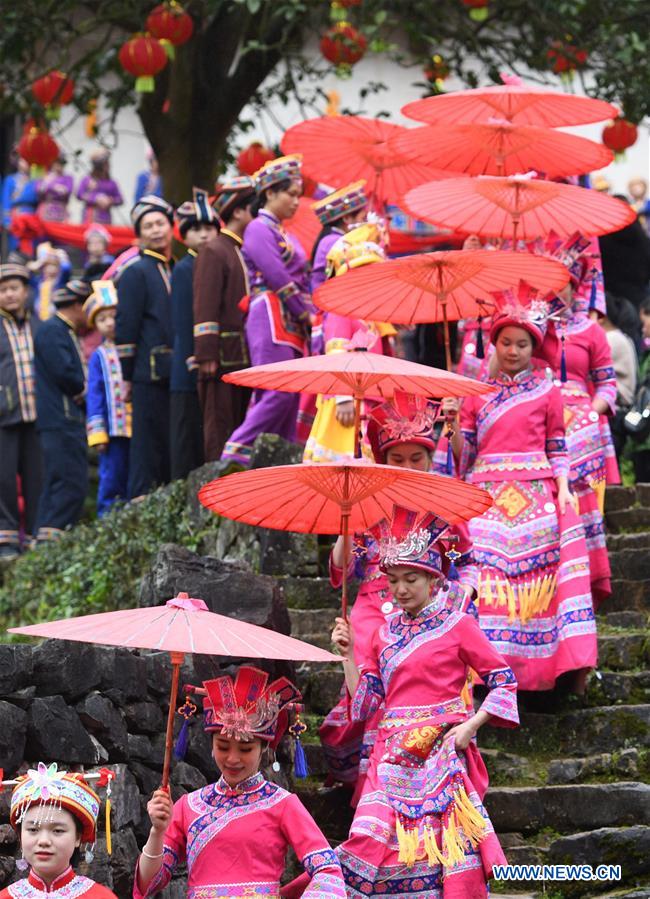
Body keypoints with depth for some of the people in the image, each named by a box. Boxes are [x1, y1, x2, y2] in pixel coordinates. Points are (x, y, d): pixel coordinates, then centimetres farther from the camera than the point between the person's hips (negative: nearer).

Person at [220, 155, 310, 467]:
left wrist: (309, 314, 4)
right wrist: (306, 313, -9)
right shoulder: (259, 229, -4)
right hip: (271, 316, -9)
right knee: (279, 392, -18)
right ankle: (236, 454, -18)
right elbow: (277, 277, -12)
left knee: (289, 398, 3)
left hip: (291, 325, 9)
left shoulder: (283, 234, 23)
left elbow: (301, 280, 20)